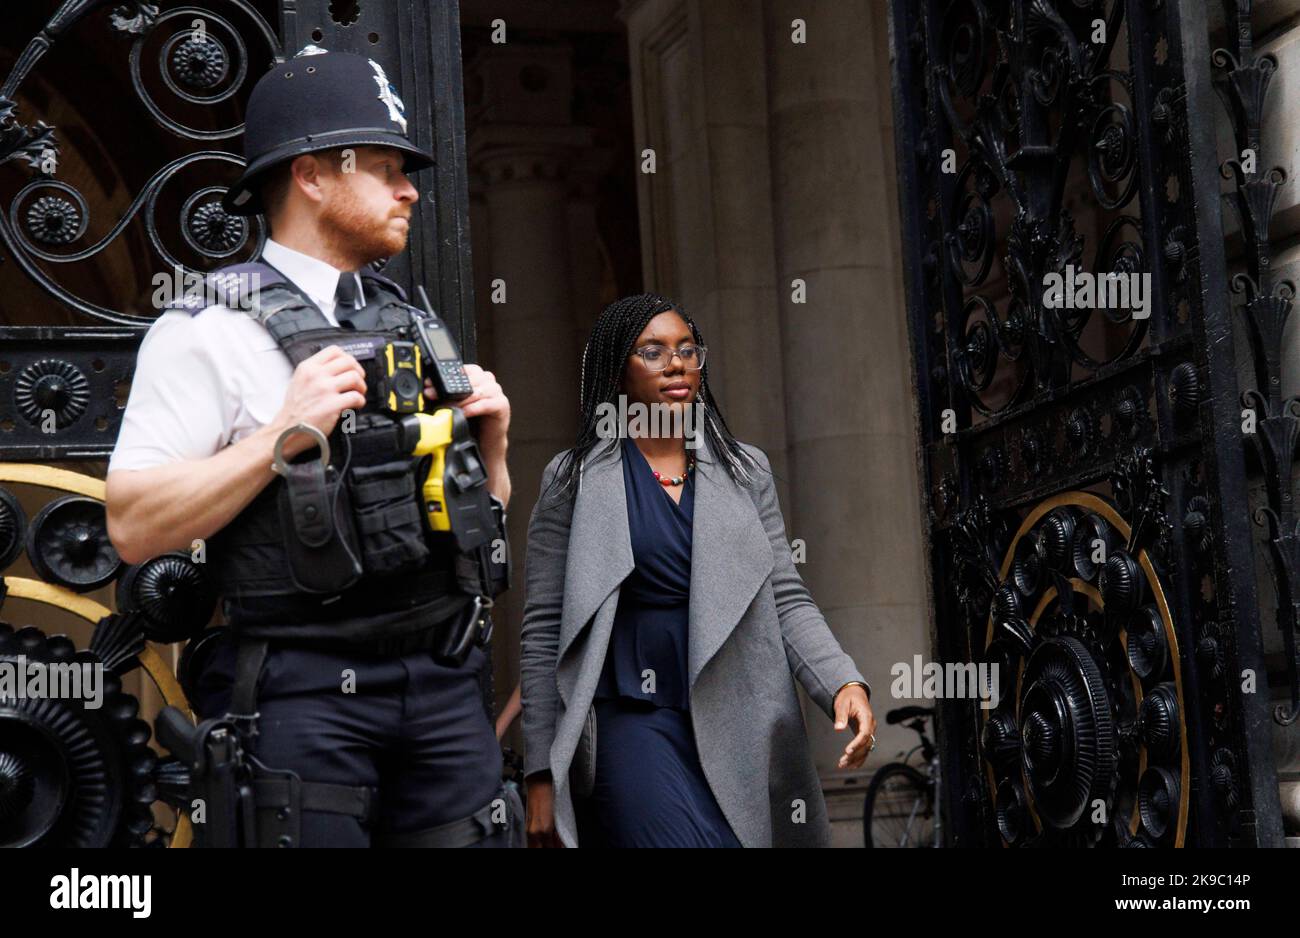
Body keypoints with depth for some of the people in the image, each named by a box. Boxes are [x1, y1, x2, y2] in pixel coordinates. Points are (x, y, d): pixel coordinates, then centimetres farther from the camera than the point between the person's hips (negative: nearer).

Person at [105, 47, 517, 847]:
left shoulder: (416, 326, 17)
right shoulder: (212, 330, -4)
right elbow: (134, 528, -12)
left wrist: (489, 441, 4)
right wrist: (283, 436, -17)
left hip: (444, 684, 6)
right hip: (303, 689, -6)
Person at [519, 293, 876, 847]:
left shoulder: (745, 470, 13)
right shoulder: (574, 479, 3)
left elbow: (786, 600, 8)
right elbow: (543, 632, 2)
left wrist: (843, 683, -11)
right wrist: (541, 774, -2)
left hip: (736, 722, 4)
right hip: (630, 717, -4)